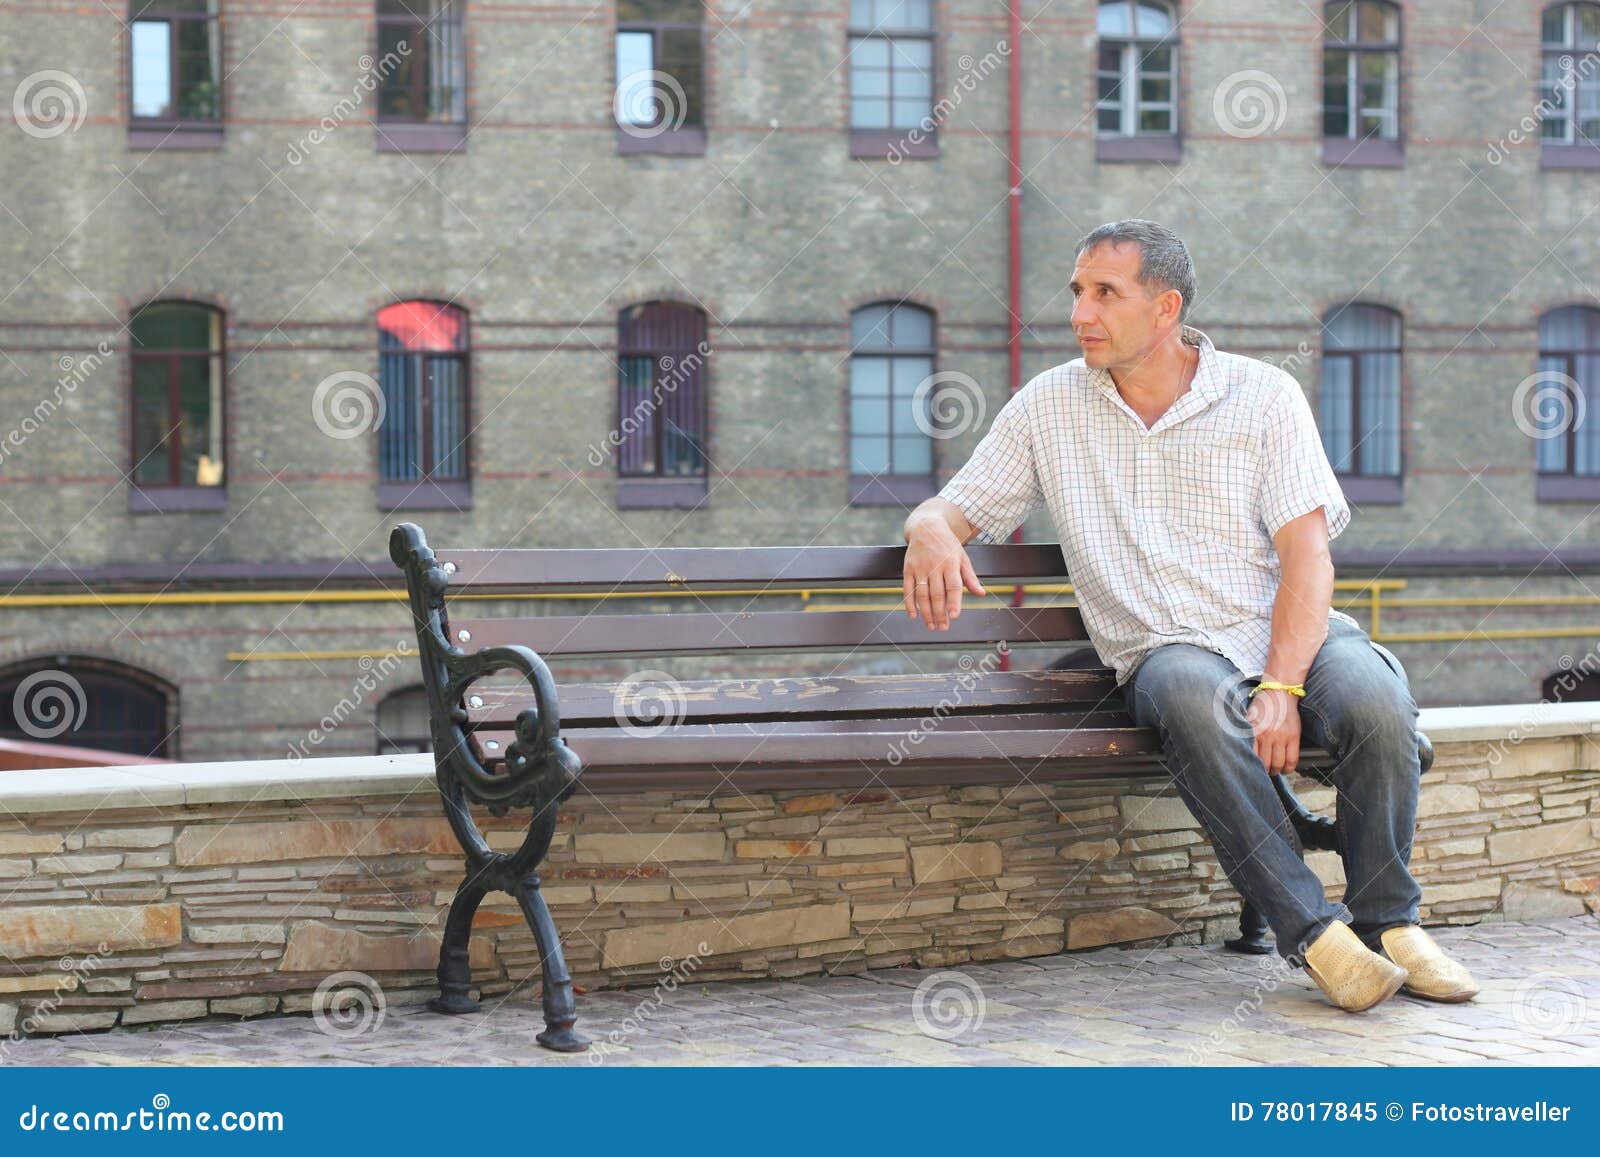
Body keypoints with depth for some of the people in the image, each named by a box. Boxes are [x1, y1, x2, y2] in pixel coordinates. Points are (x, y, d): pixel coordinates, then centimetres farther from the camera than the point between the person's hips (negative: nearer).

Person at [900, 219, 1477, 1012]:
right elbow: (949, 509, 11)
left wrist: (1281, 686, -20)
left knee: (1374, 699, -32)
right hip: (1163, 650, 0)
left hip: (1284, 631, 0)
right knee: (1196, 700, -37)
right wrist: (931, 534, -17)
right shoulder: (1047, 407, 10)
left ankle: (1386, 918, -10)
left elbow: (1306, 554, -5)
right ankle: (1310, 928, -29)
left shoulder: (1262, 395, 4)